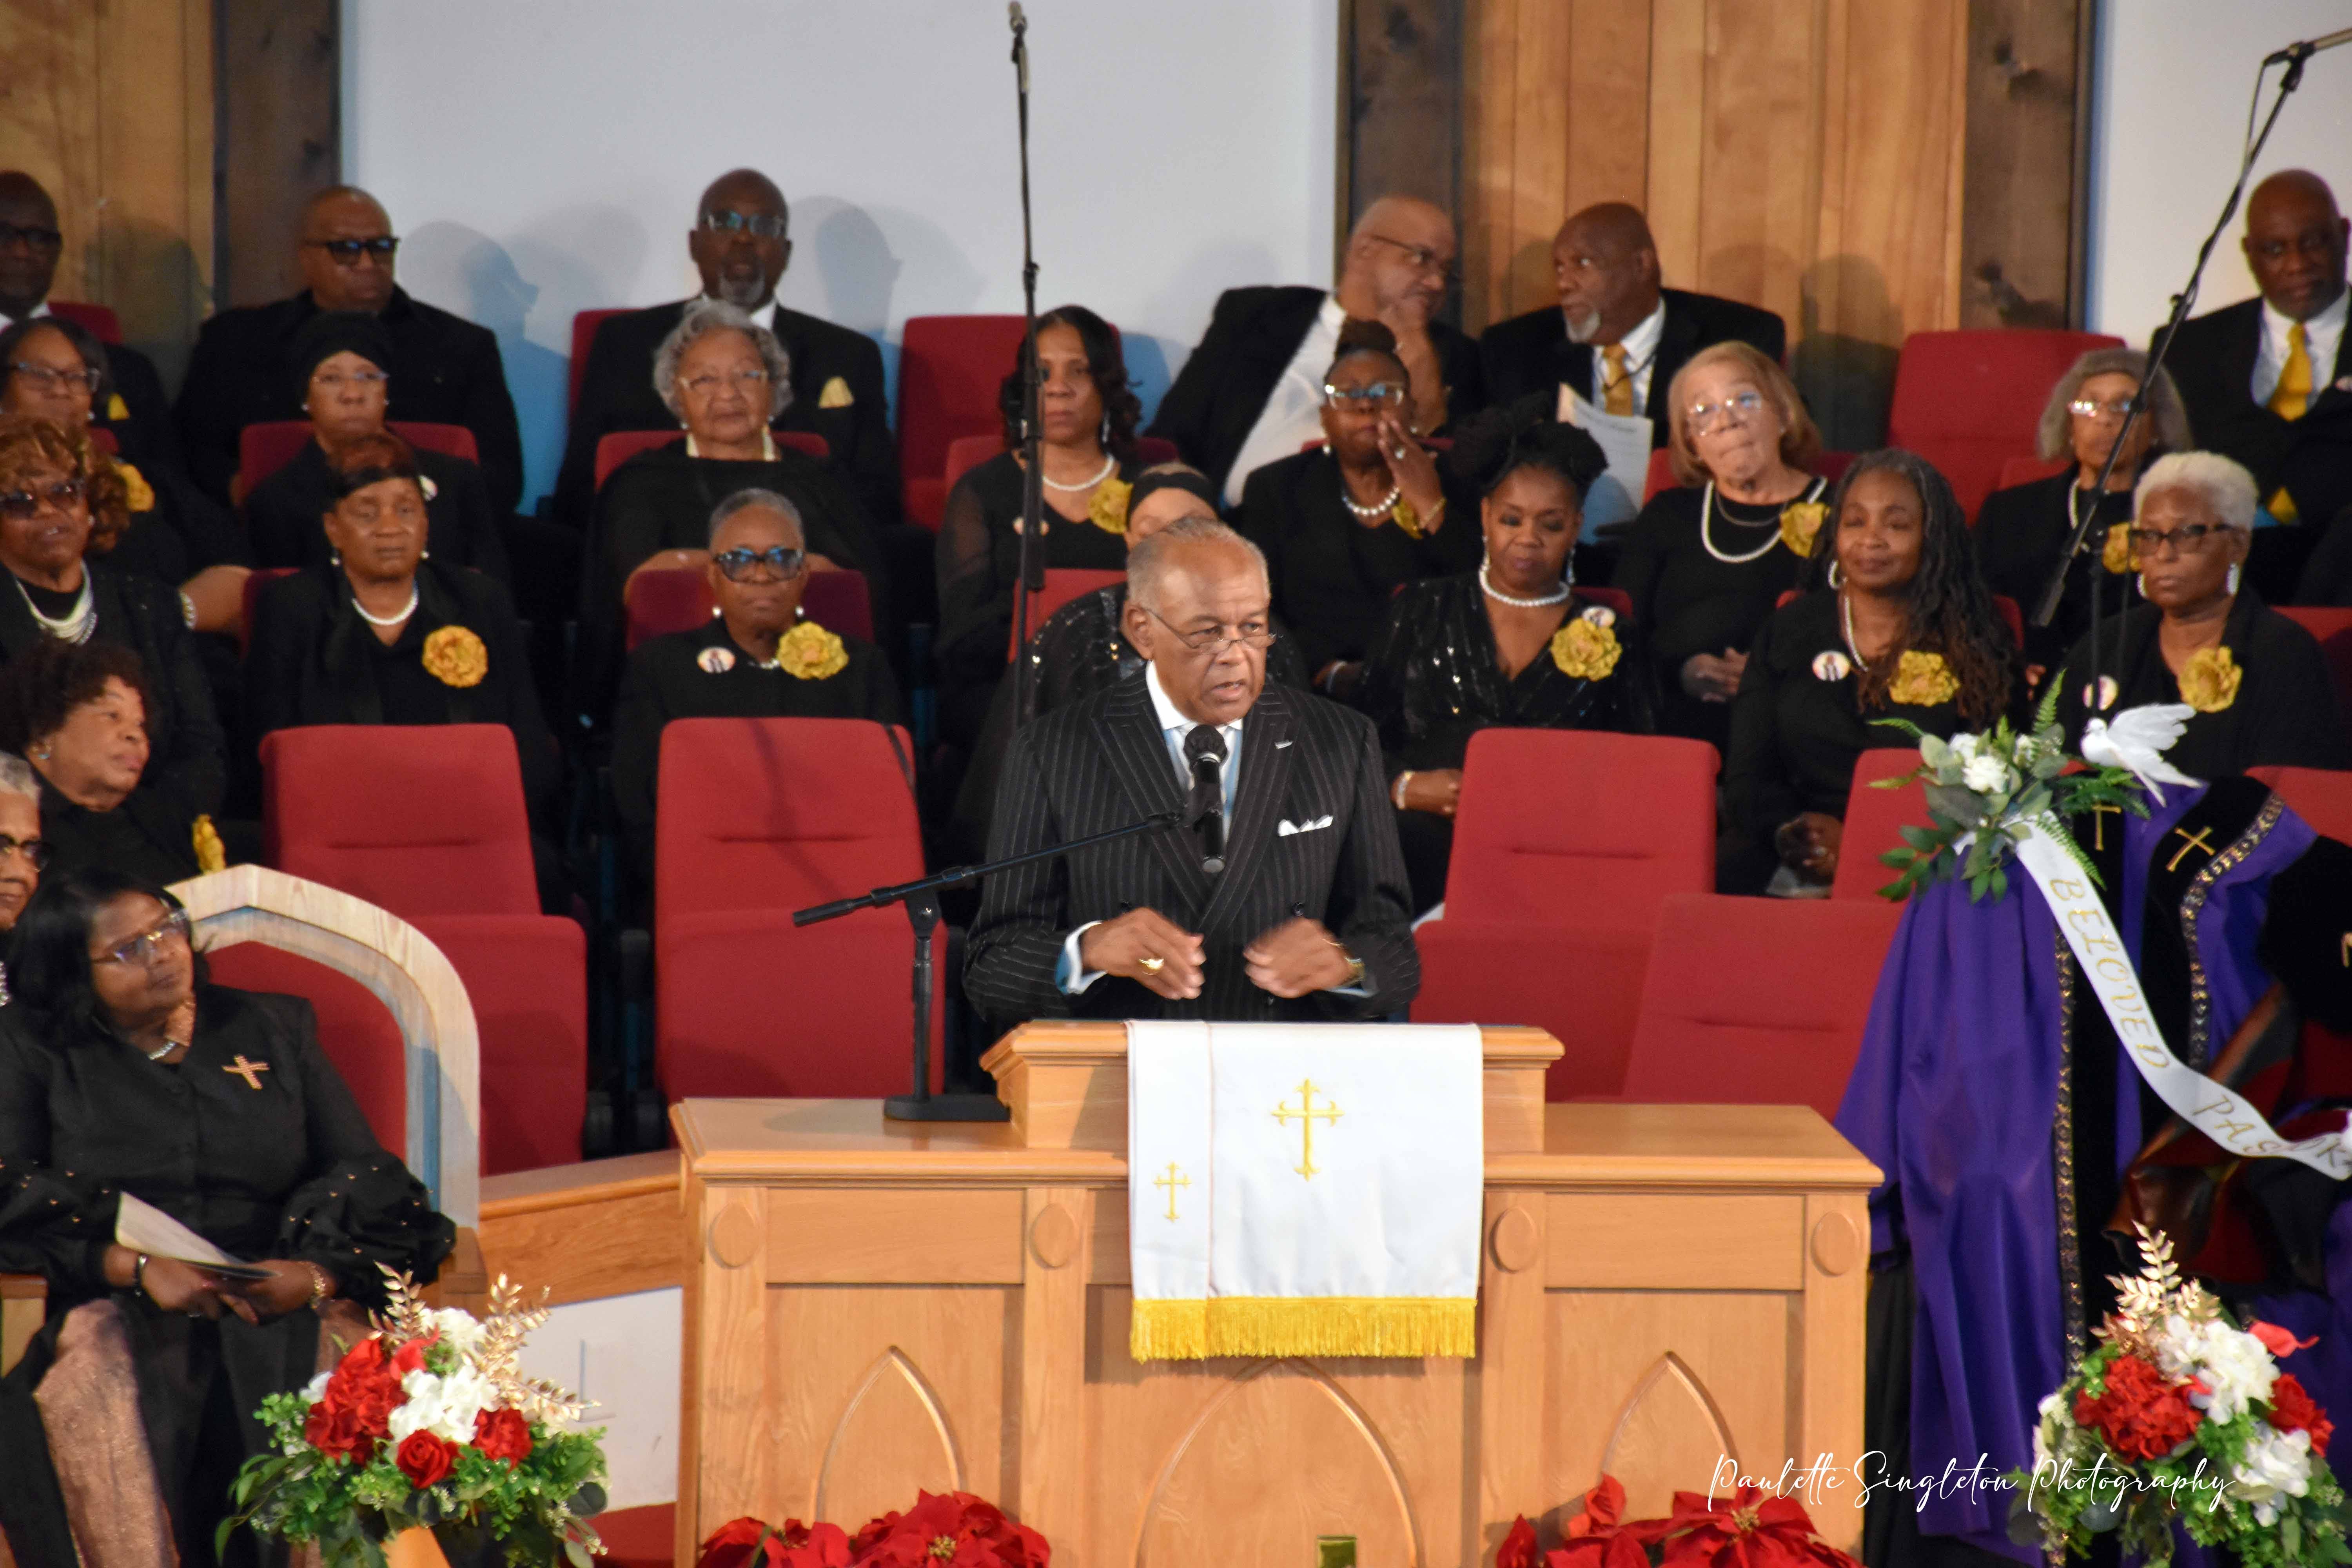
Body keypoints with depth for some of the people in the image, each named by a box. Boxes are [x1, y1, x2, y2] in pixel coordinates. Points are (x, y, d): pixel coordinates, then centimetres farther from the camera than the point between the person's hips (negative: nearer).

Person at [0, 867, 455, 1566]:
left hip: (278, 1307, 1)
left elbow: (369, 1181, 10)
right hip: (117, 1306, -1)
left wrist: (317, 1275, -12)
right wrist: (136, 1266, -16)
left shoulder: (276, 1028, 18)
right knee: (89, 1379, -35)